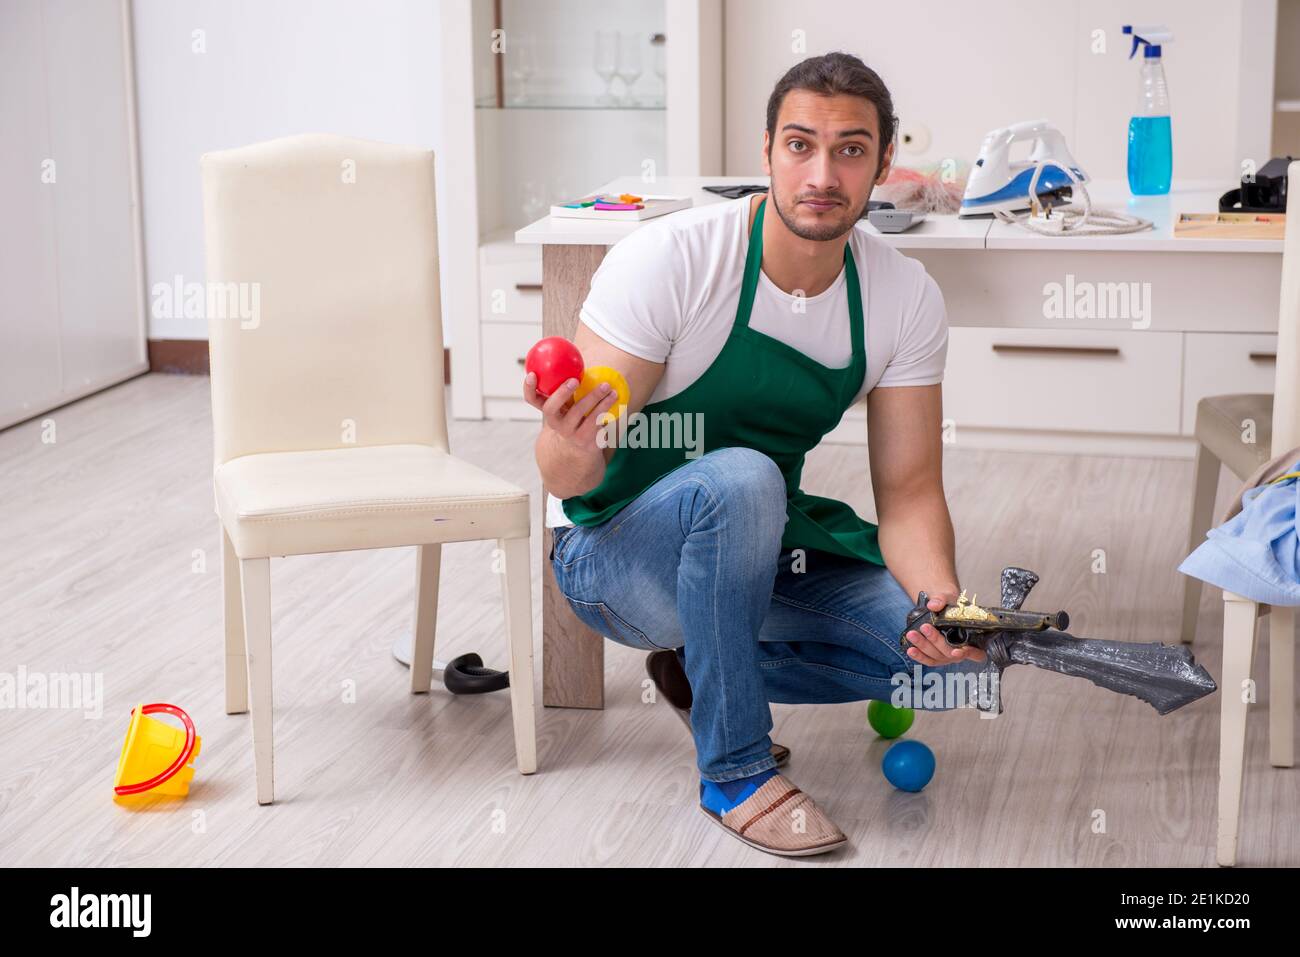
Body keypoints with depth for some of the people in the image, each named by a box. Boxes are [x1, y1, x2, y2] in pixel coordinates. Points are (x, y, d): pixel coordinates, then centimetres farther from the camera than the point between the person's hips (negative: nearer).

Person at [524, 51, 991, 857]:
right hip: (617, 550, -5)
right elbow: (568, 477, -24)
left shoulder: (906, 298, -9)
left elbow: (909, 490, -8)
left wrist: (941, 598, -29)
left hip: (760, 546, 5)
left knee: (962, 653, -14)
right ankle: (737, 774, -19)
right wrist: (574, 447, -49)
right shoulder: (669, 260, -24)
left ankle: (701, 669, 7)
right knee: (740, 479, -38)